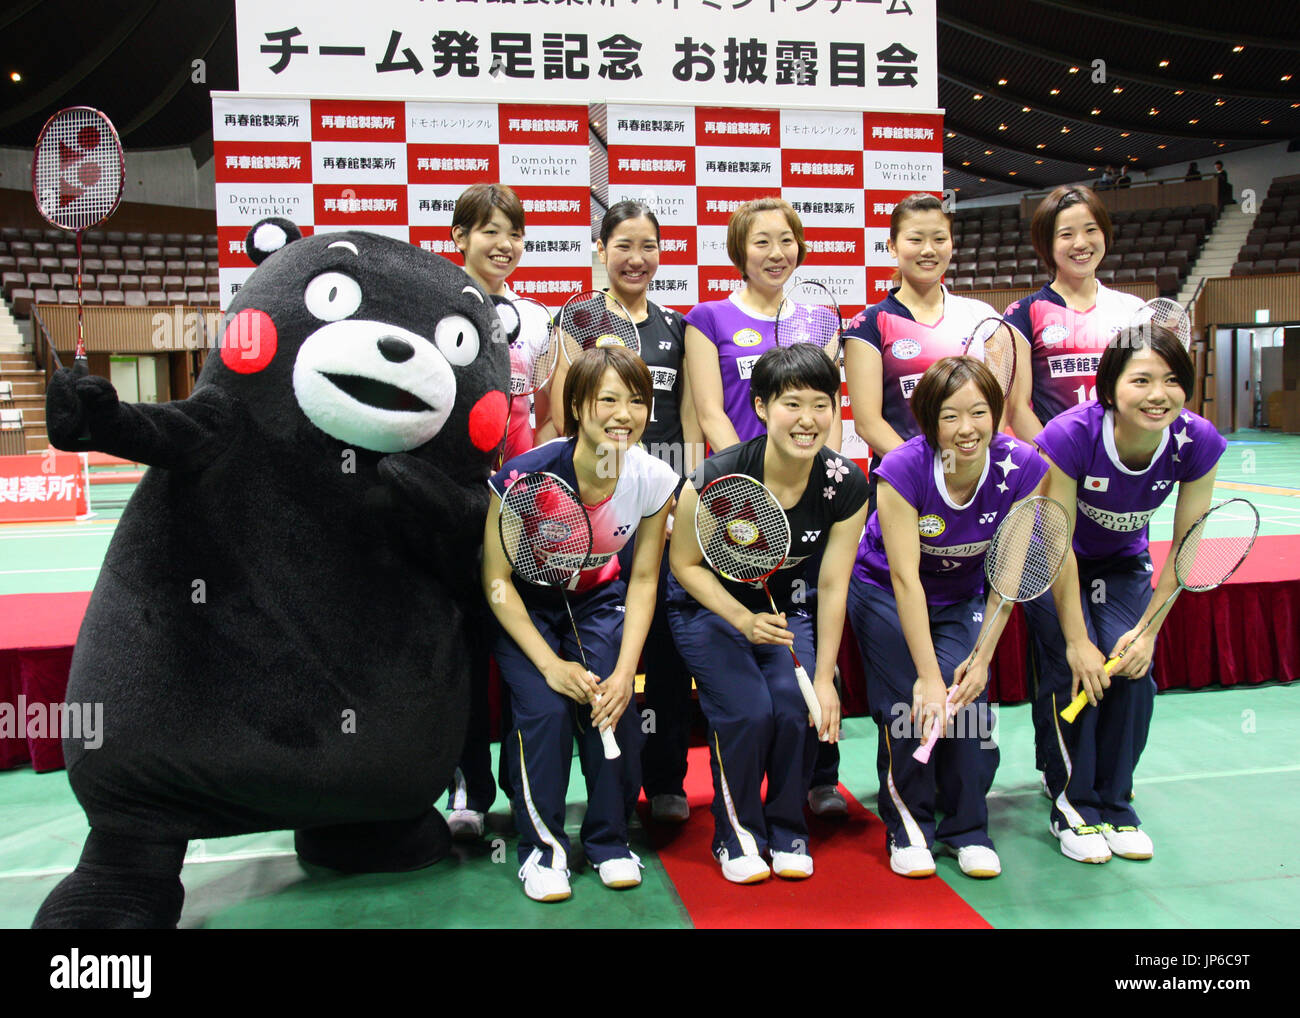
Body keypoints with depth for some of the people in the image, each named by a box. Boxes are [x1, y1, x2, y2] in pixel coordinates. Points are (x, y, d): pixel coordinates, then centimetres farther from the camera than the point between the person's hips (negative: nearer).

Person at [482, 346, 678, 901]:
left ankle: (609, 841, 8)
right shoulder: (528, 474, -29)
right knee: (546, 708, -22)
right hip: (526, 604, -2)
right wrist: (551, 663, -24)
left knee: (614, 704, -18)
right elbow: (497, 580, -18)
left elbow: (642, 579, -7)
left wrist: (624, 671, -17)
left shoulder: (654, 479, -19)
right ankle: (541, 846, 2)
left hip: (599, 599, 3)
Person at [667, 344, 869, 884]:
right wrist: (744, 620, -25)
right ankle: (736, 833, 6)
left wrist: (825, 678, -9)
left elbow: (832, 586, -9)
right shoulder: (717, 478, -27)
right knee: (747, 710, -22)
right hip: (706, 604, -2)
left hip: (784, 606, 3)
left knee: (797, 706, -20)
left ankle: (788, 831, 8)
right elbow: (685, 564, -13)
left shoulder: (846, 486, -17)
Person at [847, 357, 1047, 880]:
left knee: (968, 697, -11)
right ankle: (907, 827, 10)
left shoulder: (1021, 468, -22)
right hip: (885, 591, -2)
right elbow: (905, 576, -29)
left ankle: (968, 831, 11)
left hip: (962, 597, 2)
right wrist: (928, 676, -30)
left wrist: (982, 657, -15)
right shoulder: (904, 468, -31)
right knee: (911, 702, -13)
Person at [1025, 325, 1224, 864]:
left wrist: (1148, 629, -14)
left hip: (1122, 561, 3)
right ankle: (1072, 809, 3)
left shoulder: (1198, 442, -23)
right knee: (1075, 670, -17)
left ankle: (1115, 806, 8)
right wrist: (1077, 641, -23)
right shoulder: (1071, 436, -34)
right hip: (1051, 561, -3)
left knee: (1133, 668, -13)